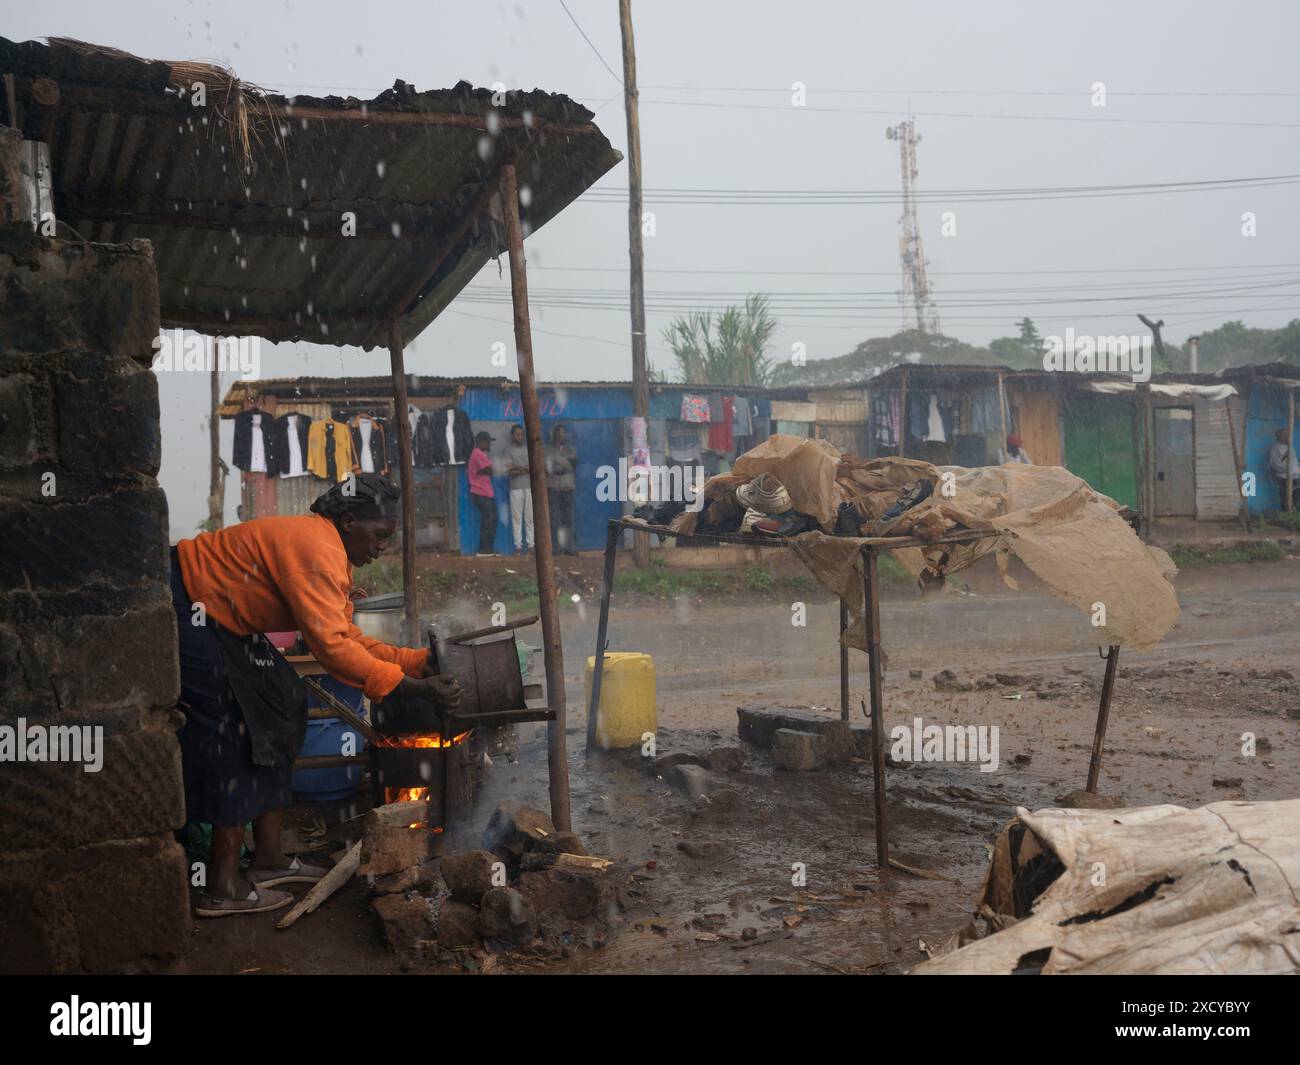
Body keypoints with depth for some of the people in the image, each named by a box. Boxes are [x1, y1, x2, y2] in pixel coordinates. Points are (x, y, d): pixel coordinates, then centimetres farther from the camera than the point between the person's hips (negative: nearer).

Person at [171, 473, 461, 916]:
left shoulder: (329, 552, 8)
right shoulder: (314, 547, -25)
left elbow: (347, 636, 7)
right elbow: (332, 647, -30)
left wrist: (421, 661, -1)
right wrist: (415, 688, -29)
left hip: (213, 620, 11)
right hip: (183, 609, -11)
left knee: (274, 709, 10)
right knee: (230, 731, -12)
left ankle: (268, 858, 16)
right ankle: (222, 887, -7)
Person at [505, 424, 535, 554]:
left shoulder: (528, 448, 14)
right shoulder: (509, 450, 4)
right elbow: (510, 470, -6)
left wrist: (518, 468, -6)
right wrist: (526, 469, -6)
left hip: (529, 486, 3)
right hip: (516, 488, -3)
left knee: (530, 517, 1)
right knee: (517, 517, -2)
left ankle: (531, 544, 3)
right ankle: (518, 545, 0)